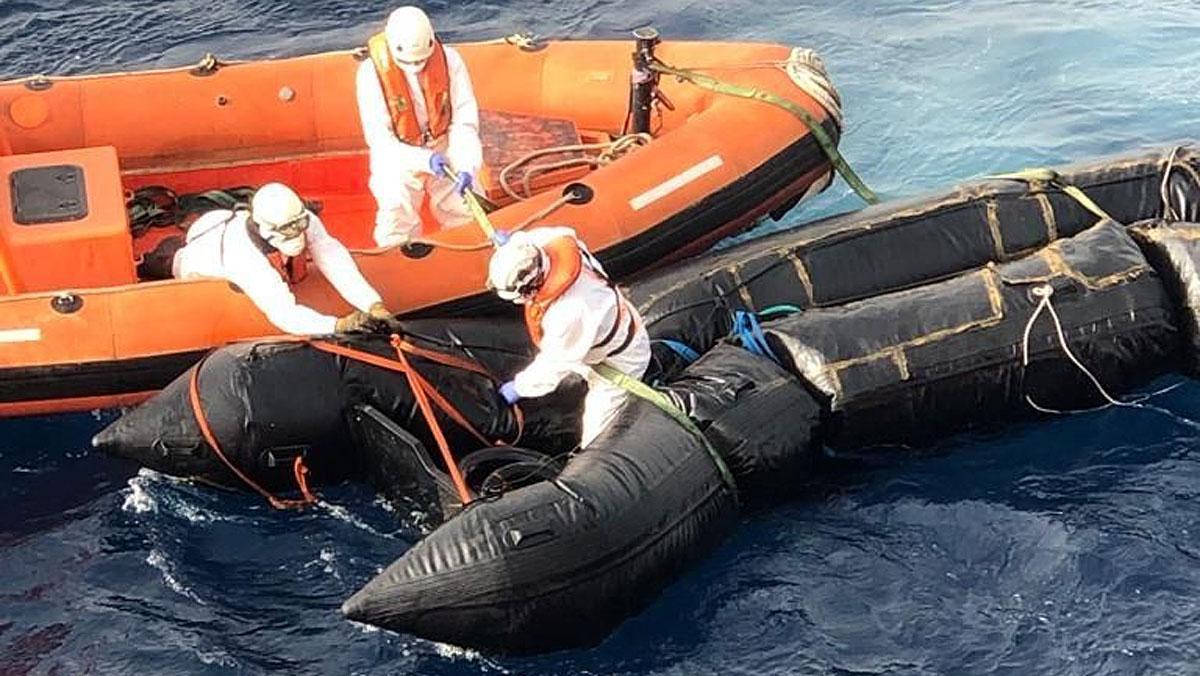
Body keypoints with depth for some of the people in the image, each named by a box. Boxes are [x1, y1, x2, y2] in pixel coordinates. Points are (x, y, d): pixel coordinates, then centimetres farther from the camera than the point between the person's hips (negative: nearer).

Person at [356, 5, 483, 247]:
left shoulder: (449, 60, -15)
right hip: (397, 155, -2)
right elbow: (378, 138, -19)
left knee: (469, 214, -5)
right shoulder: (371, 72, -20)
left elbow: (465, 119, -13)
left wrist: (467, 167, -29)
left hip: (443, 148, 2)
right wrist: (425, 159, -32)